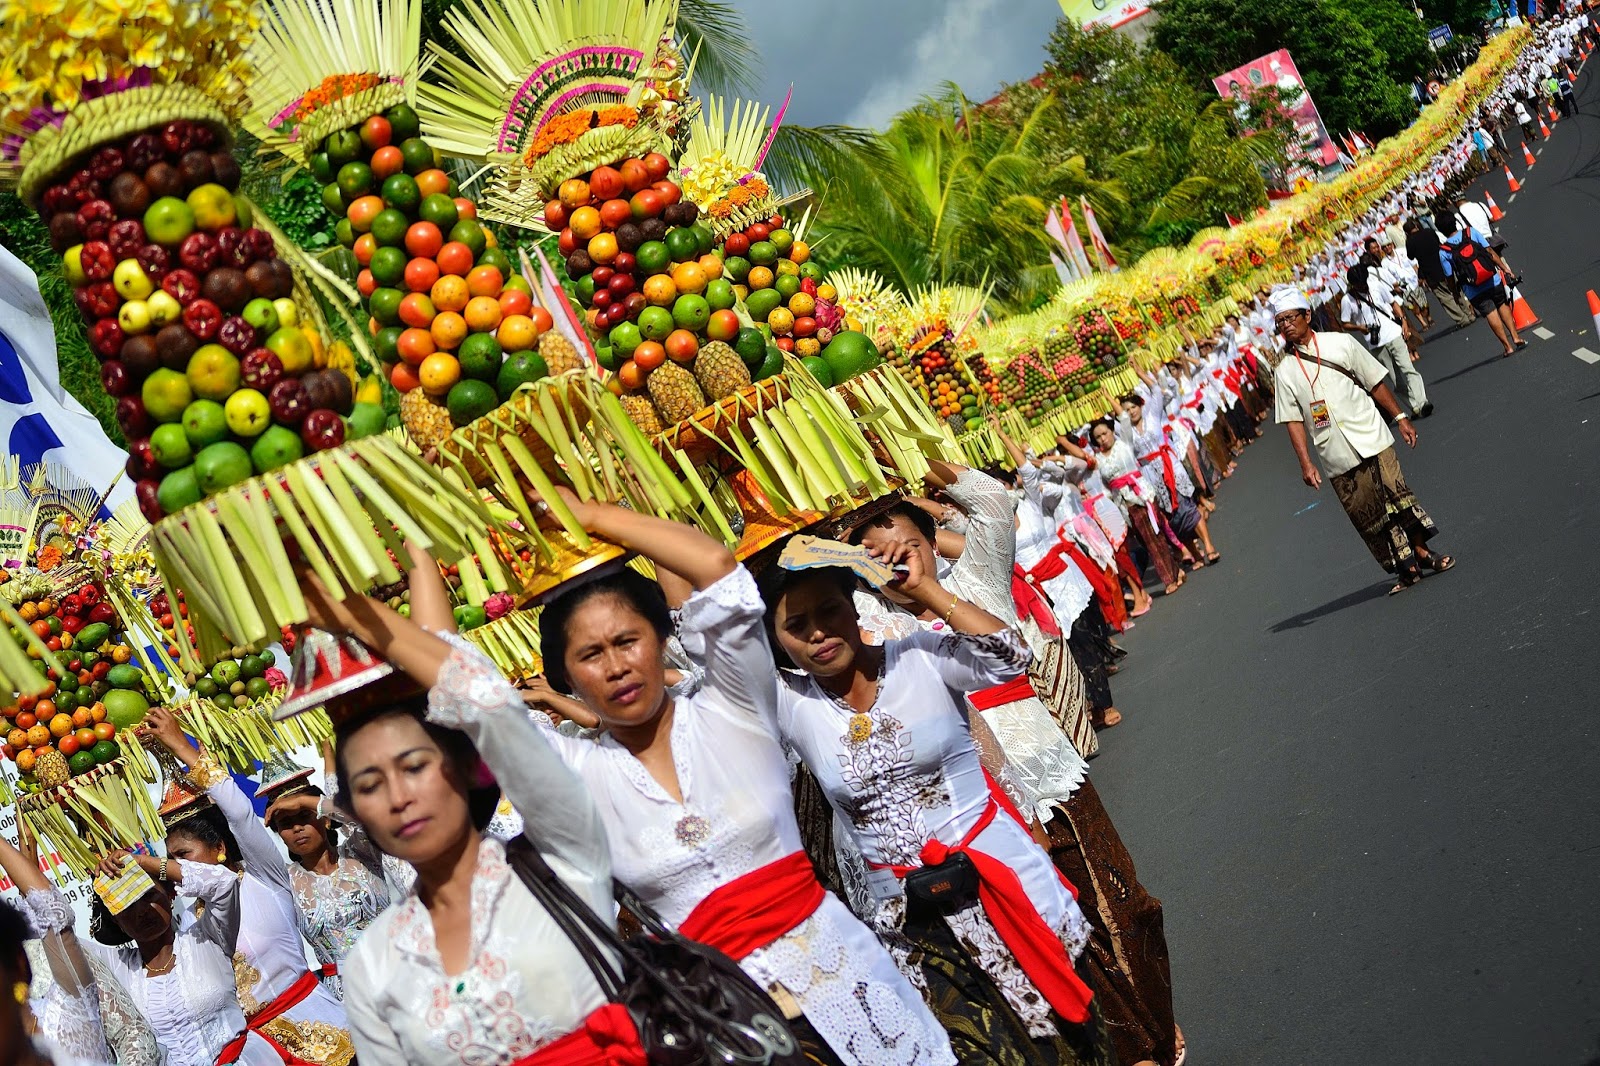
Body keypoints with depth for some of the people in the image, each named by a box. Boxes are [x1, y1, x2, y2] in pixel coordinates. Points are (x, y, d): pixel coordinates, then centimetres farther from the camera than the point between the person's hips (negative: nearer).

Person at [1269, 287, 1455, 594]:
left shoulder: (1340, 343, 5)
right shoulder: (1285, 371, 4)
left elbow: (1376, 384, 9)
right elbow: (1294, 421, 2)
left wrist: (1399, 417, 5)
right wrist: (1305, 463, -7)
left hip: (1371, 441, -1)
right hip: (1337, 461, 1)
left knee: (1397, 498, -6)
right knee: (1368, 518, 2)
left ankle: (1422, 553, 12)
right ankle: (1405, 570, 12)